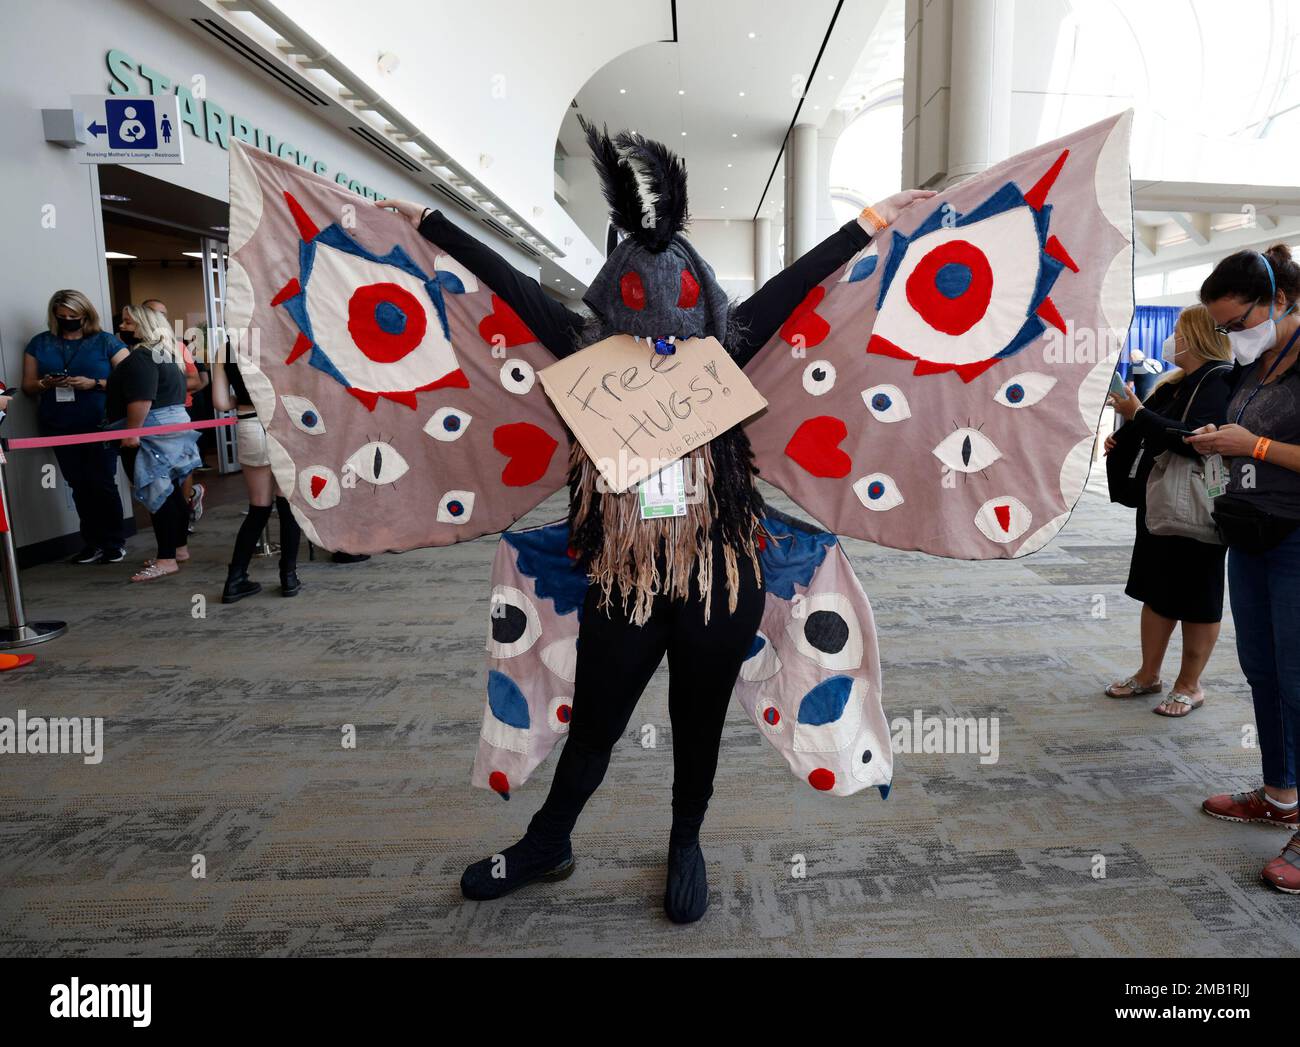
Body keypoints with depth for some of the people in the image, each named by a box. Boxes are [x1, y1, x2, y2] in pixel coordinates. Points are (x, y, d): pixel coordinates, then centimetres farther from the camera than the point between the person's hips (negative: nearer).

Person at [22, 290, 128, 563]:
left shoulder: (106, 342, 2)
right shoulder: (40, 343, 12)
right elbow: (27, 386, 13)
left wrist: (94, 383, -17)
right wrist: (45, 384, -9)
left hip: (100, 425, -3)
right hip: (60, 427, 3)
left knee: (102, 483, -5)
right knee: (79, 485, 5)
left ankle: (115, 542, 7)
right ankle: (93, 543, 12)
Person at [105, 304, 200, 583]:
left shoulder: (141, 356, -14)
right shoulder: (167, 353, 16)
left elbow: (141, 399, -24)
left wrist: (131, 433, -21)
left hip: (151, 432, -10)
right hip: (174, 423, 10)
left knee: (157, 494, -8)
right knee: (170, 491, 15)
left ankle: (166, 560, -6)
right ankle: (180, 548, 22)